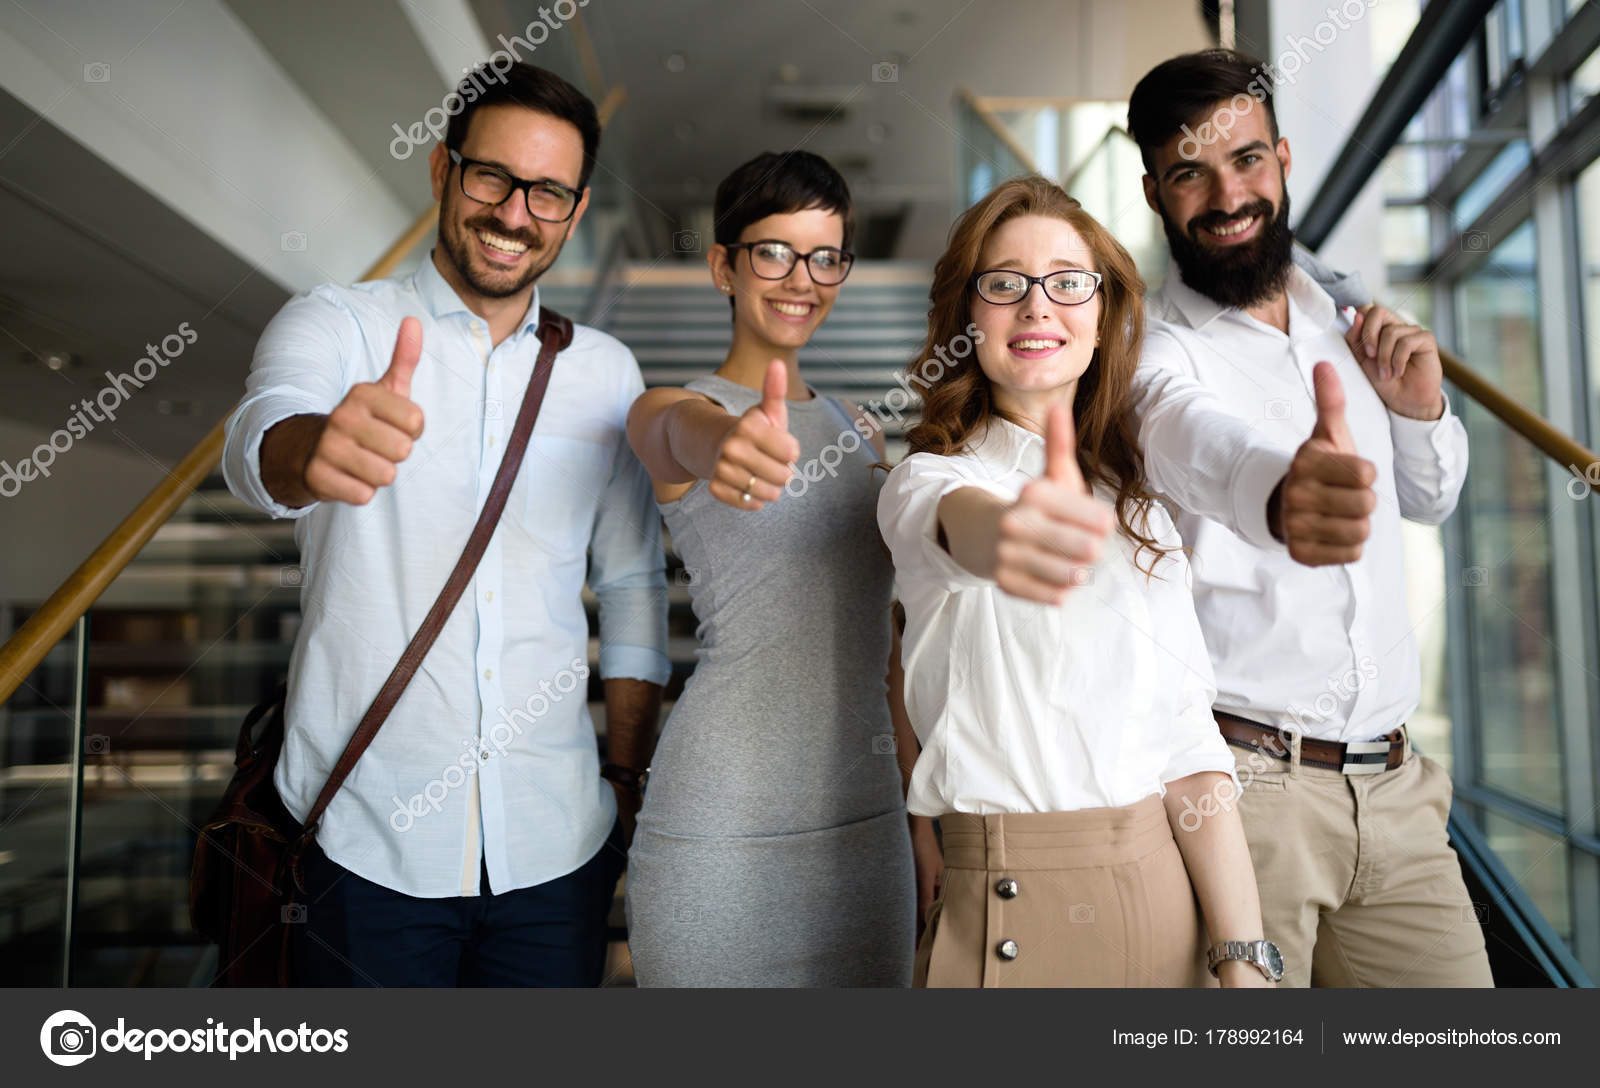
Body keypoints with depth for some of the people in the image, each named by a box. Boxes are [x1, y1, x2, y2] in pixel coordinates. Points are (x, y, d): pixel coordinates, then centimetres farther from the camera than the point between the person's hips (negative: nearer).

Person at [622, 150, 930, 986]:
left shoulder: (862, 431, 13)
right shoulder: (670, 412, -4)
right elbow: (686, 435, -30)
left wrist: (923, 805, 15)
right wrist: (730, 445, -53)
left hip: (865, 818, 5)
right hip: (722, 831, -5)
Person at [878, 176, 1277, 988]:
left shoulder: (1139, 505, 9)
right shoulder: (924, 481, -5)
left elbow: (1186, 736, 2)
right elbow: (961, 524, -31)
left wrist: (1244, 957, -6)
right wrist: (1004, 534, -53)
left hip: (1169, 910, 5)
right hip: (1013, 917, -4)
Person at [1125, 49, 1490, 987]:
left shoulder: (1341, 325, 14)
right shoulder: (1148, 347, -7)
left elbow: (1433, 499, 25)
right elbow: (1195, 435, -32)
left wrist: (1421, 410, 4)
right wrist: (1278, 491, -55)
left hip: (1393, 786, 6)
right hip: (1239, 785, -6)